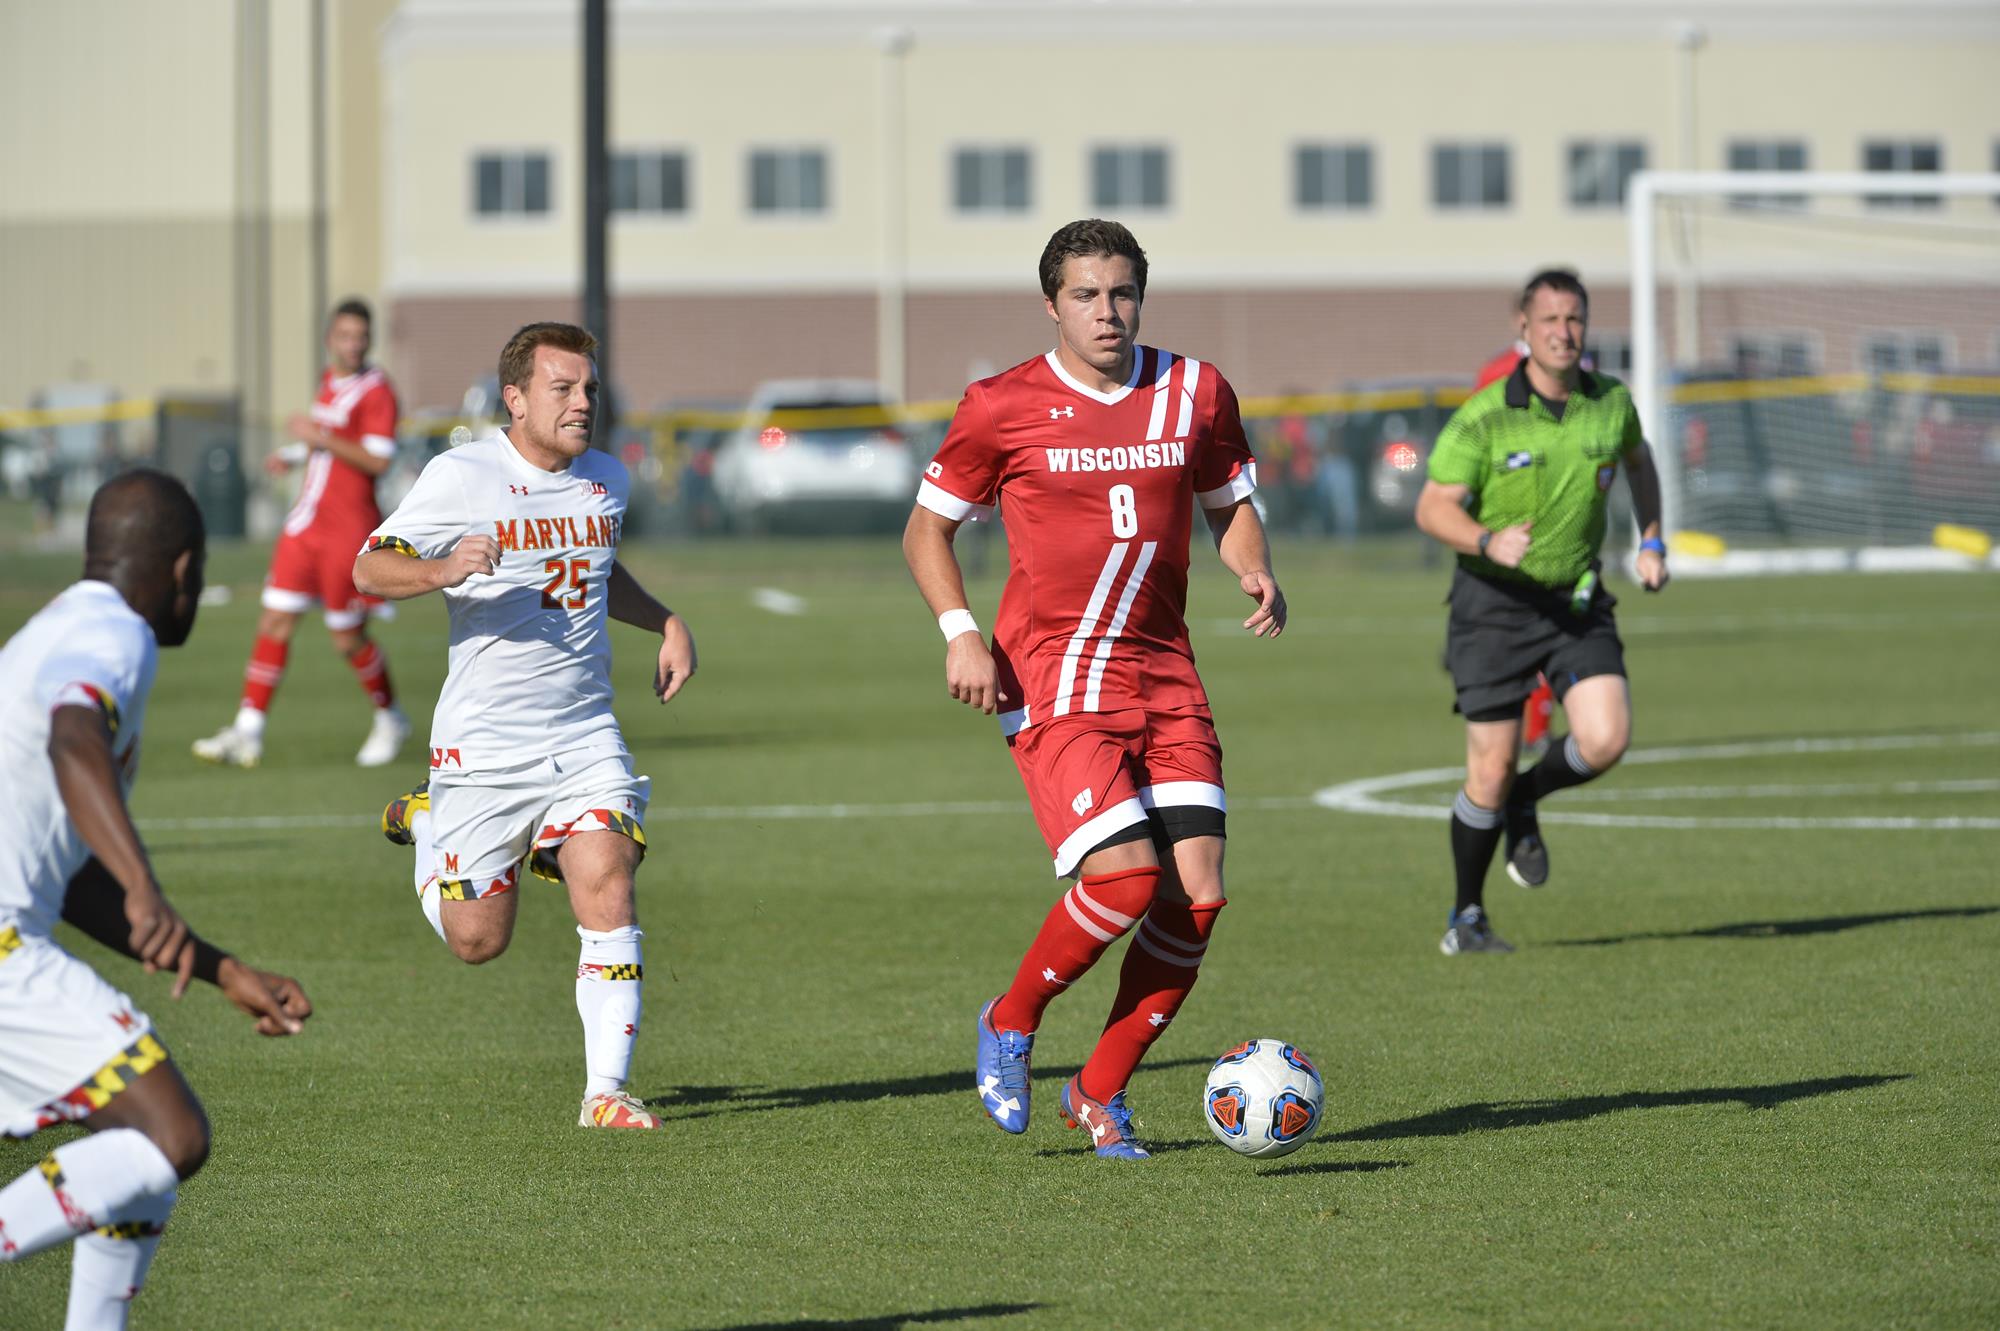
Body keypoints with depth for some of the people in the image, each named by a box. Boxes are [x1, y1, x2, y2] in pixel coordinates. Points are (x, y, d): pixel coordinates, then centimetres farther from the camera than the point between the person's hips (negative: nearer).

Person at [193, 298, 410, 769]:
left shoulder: (375, 390, -11)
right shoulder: (329, 380, 13)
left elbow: (377, 460, -19)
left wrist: (321, 437, -21)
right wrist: (295, 454, 15)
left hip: (349, 528, -7)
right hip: (306, 523, 7)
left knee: (348, 638, 1)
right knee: (274, 623, 0)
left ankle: (390, 720, 24)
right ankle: (247, 733, 0)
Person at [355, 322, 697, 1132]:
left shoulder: (606, 481, 9)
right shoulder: (462, 477, -9)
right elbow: (368, 570, -8)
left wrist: (666, 624, 14)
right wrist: (442, 569, -28)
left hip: (584, 738, 4)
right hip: (483, 745, -4)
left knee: (607, 894, -16)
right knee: (477, 939, 4)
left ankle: (606, 1092, -10)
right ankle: (426, 830, 36)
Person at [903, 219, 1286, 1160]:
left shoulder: (1195, 393, 6)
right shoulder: (1003, 408, -3)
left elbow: (1229, 506, 20)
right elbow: (926, 528, 6)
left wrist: (1258, 575, -1)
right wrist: (960, 632, -9)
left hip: (1165, 676, 5)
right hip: (1054, 680, -5)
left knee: (1197, 892, -6)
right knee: (1126, 876, -20)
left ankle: (1101, 1093, 10)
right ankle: (1011, 1025, 8)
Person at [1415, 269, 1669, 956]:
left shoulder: (1610, 402, 0)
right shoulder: (1482, 418, -13)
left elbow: (1638, 460, 22)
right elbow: (1433, 508, -12)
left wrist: (1651, 543, 15)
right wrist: (1488, 542, -30)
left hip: (1576, 600, 3)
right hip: (1494, 601, -3)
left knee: (1605, 739, -16)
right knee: (1490, 771, -3)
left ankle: (1524, 801, 17)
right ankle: (1467, 917, 17)